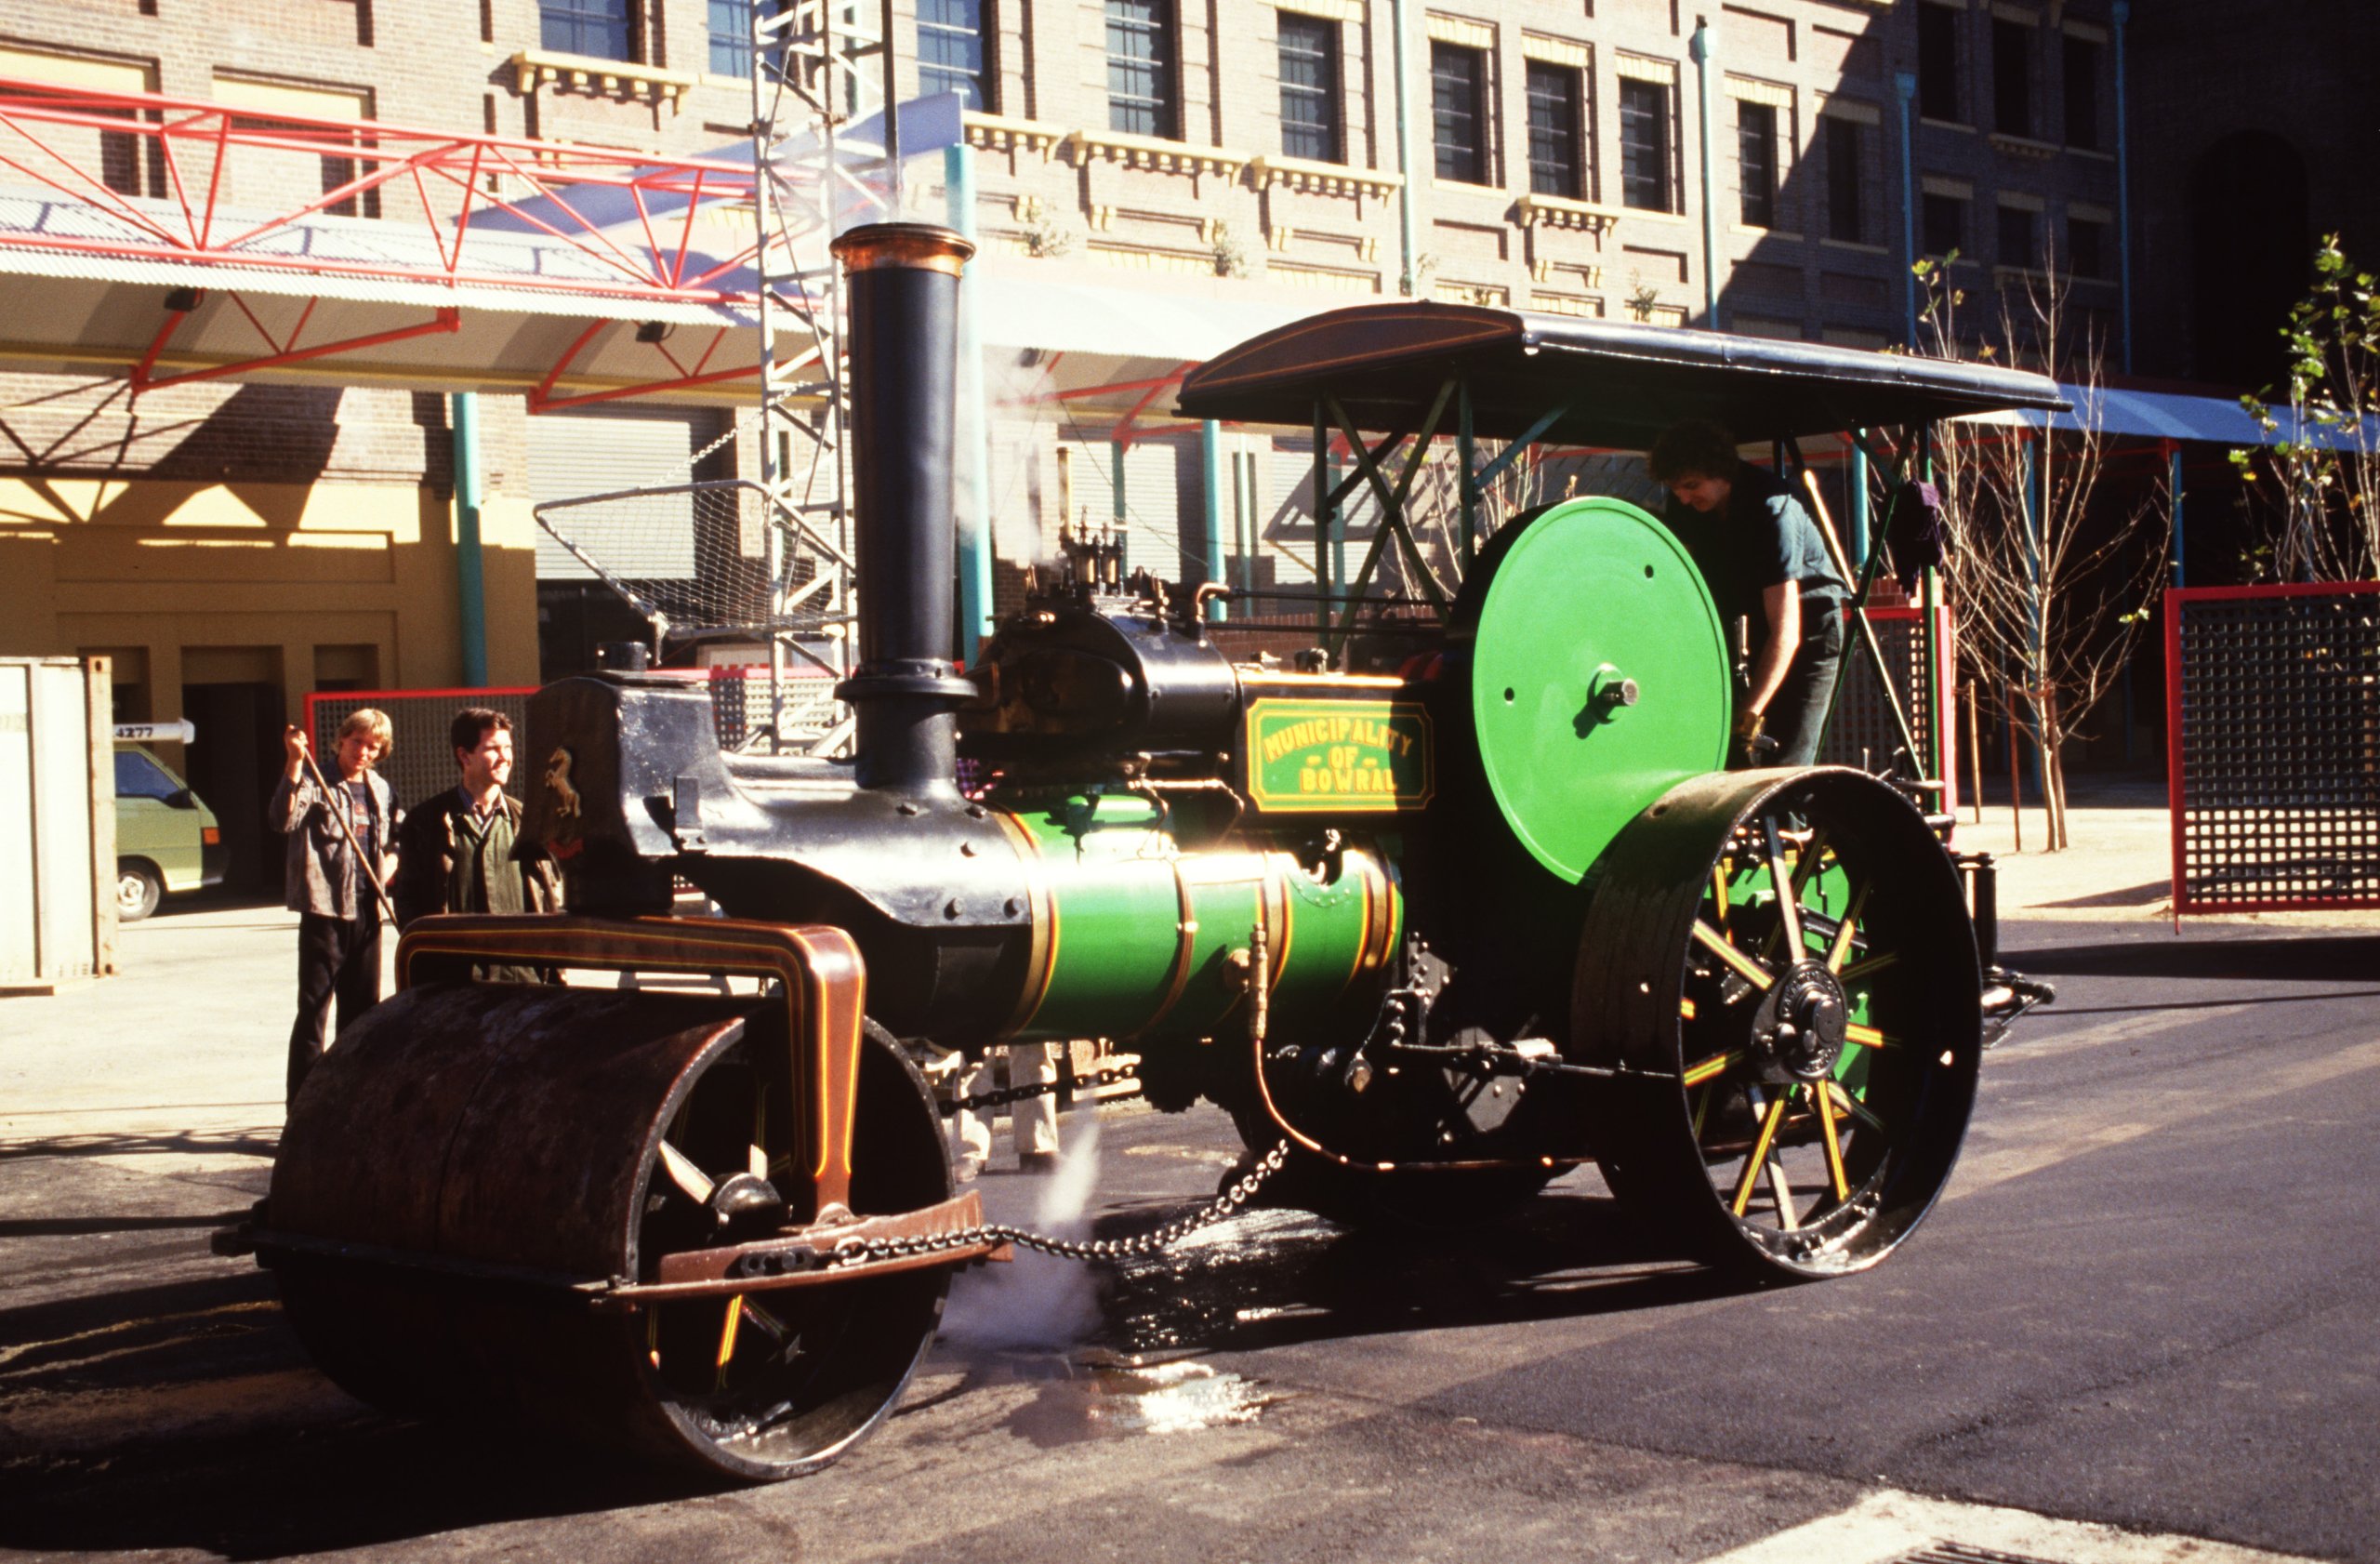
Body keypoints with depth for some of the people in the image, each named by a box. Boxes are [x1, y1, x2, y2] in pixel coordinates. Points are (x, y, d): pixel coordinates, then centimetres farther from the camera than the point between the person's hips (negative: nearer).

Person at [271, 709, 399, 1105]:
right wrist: (295, 763, -31)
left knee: (362, 1010, 13)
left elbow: (401, 832, 29)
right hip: (324, 909, -6)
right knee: (313, 1009, -6)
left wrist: (391, 860, 9)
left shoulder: (380, 790, 13)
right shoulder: (314, 780, -6)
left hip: (366, 910, 6)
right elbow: (283, 820, -24)